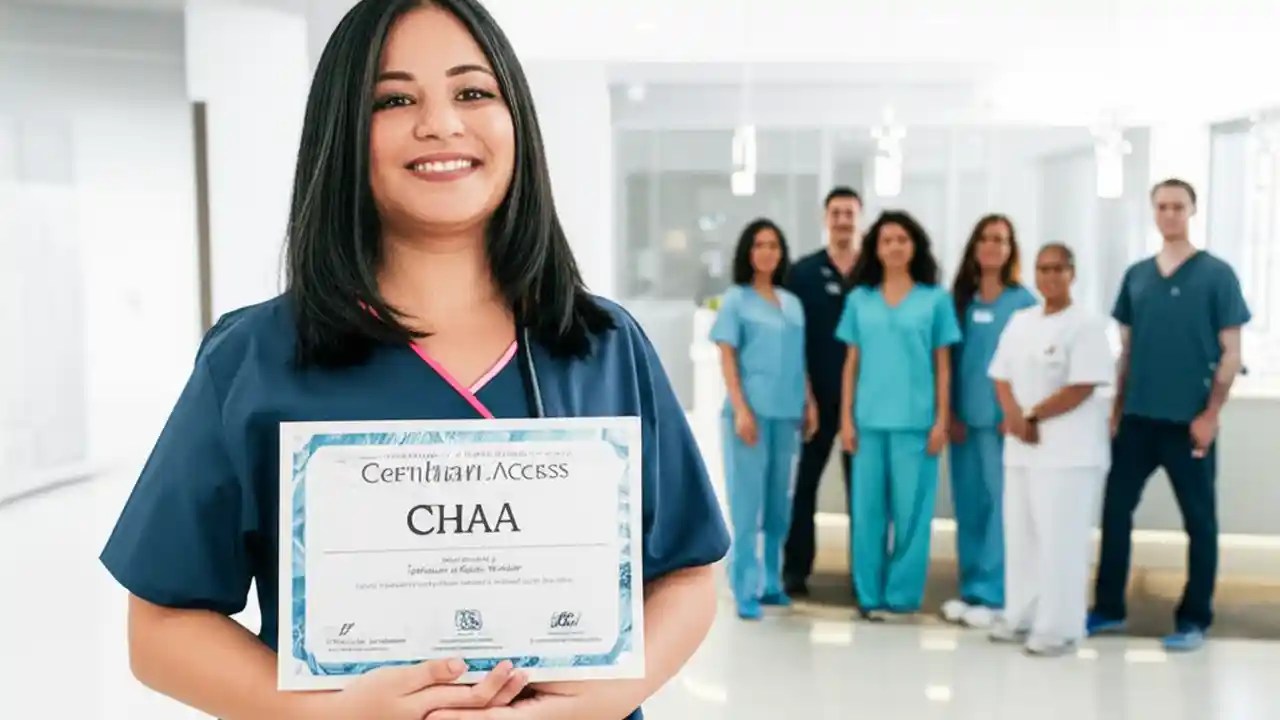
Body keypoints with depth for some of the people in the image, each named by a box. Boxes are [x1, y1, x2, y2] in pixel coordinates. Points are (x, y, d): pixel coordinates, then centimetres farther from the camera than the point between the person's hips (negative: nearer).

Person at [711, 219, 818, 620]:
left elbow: (800, 360, 18)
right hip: (751, 410, -5)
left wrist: (809, 404, 9)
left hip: (787, 412, 5)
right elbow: (727, 359, -4)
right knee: (747, 502, -5)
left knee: (780, 502, 10)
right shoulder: (735, 300, 1)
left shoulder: (793, 304, 15)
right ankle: (746, 591, -1)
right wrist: (740, 410, -13)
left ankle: (771, 582, 21)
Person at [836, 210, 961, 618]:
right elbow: (851, 363, 9)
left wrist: (941, 420, -2)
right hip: (870, 420, 2)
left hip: (916, 420, -2)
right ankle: (869, 593, 14)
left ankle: (902, 593, 13)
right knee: (868, 509, 4)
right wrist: (846, 418, 4)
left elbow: (943, 365, 4)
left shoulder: (936, 299, 3)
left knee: (911, 510, 1)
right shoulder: (859, 299, 8)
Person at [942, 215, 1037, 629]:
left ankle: (992, 594, 4)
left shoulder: (1024, 302, -2)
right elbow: (949, 359, 9)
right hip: (964, 416, 4)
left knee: (1001, 504, -3)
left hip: (1002, 418, -4)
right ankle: (970, 589, 18)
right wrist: (951, 413, 2)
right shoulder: (960, 299, 9)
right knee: (968, 504, 8)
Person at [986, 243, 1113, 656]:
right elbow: (1002, 377, 11)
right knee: (1020, 535, 12)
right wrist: (1015, 417, -7)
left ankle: (1058, 628, 4)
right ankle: (1021, 617, 23)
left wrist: (1033, 416, -11)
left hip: (1069, 449, -7)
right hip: (1022, 447, 7)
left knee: (1059, 539, -4)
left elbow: (1082, 388, -16)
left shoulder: (1085, 325, -8)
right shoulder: (1020, 321, 12)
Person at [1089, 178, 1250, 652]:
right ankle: (1109, 608, 19)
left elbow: (1230, 352, -4)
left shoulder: (1217, 274, -2)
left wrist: (1211, 414, -12)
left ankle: (1194, 619, 16)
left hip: (1189, 420, -4)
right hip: (1138, 418, 4)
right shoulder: (1136, 275, 9)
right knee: (1115, 510, 7)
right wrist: (1116, 406, 9)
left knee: (1199, 520, 6)